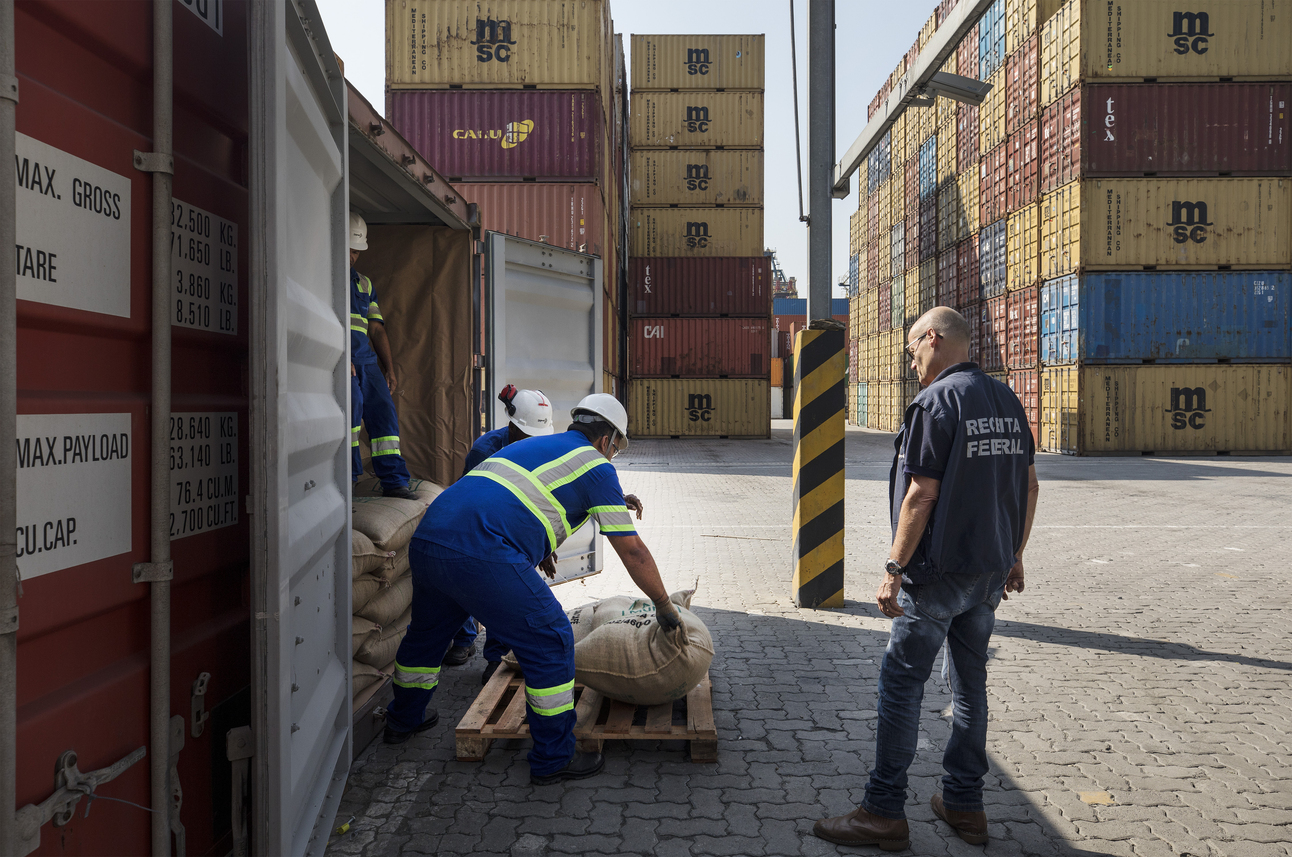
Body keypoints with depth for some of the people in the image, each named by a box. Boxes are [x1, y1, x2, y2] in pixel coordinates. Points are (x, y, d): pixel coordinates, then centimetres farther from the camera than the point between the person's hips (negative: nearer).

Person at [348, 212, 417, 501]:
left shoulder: (364, 283, 26)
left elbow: (376, 328, 23)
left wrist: (389, 368, 15)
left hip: (367, 360, 6)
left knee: (384, 411, -2)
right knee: (352, 402, -23)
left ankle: (394, 481, -2)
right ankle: (348, 475, -14)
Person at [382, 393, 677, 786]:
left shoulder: (534, 445, 30)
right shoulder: (596, 466, 9)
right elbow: (631, 550, 8)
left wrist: (540, 549, 60)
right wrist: (664, 605, 20)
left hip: (426, 537, 9)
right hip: (481, 556, -9)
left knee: (427, 633, 32)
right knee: (550, 642, 5)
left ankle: (403, 719, 54)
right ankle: (553, 759, 16)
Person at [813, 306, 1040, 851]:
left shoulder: (936, 401, -14)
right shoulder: (1007, 401, 10)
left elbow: (922, 495, -19)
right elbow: (1029, 485, 14)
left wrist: (894, 569, -15)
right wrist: (1014, 556, 22)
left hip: (939, 571, -8)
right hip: (991, 571, 8)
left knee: (901, 682, 0)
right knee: (970, 682, 15)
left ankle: (884, 812, 5)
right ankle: (964, 805, 24)